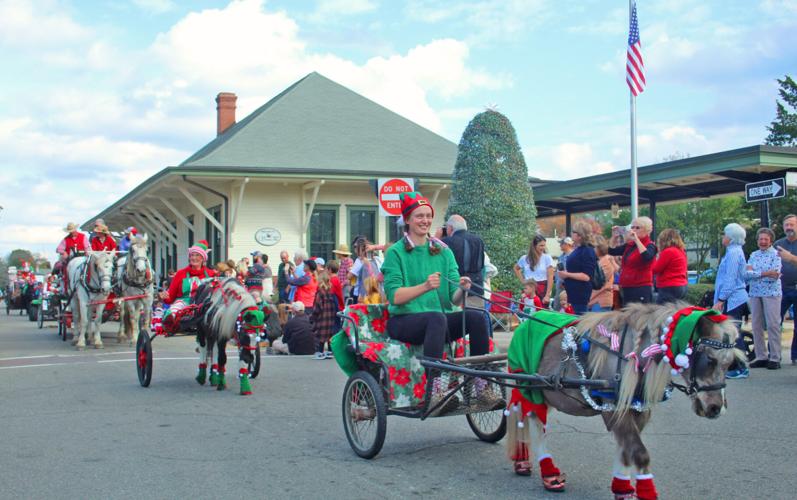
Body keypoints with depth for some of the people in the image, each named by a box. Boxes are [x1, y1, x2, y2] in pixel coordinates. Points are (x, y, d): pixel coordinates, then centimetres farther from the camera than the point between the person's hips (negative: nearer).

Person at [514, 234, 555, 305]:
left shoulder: (547, 258, -2)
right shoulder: (525, 258, 6)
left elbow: (550, 277, -6)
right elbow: (516, 269, 25)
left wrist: (547, 295, -12)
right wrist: (522, 280, 10)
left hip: (543, 289, -2)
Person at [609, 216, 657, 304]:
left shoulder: (650, 246, -6)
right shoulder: (629, 245, 15)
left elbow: (647, 257, -27)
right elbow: (612, 251, 16)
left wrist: (636, 239, -26)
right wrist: (614, 237, 2)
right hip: (627, 288, 8)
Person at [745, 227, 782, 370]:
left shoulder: (776, 254, -2)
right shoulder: (753, 255, 13)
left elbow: (774, 276, -15)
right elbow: (746, 274, 0)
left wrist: (754, 273, -8)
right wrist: (765, 273, -12)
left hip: (771, 294, -5)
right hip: (754, 294, 5)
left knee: (773, 325, -5)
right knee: (756, 326, 6)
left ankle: (775, 358, 0)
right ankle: (761, 357, 14)